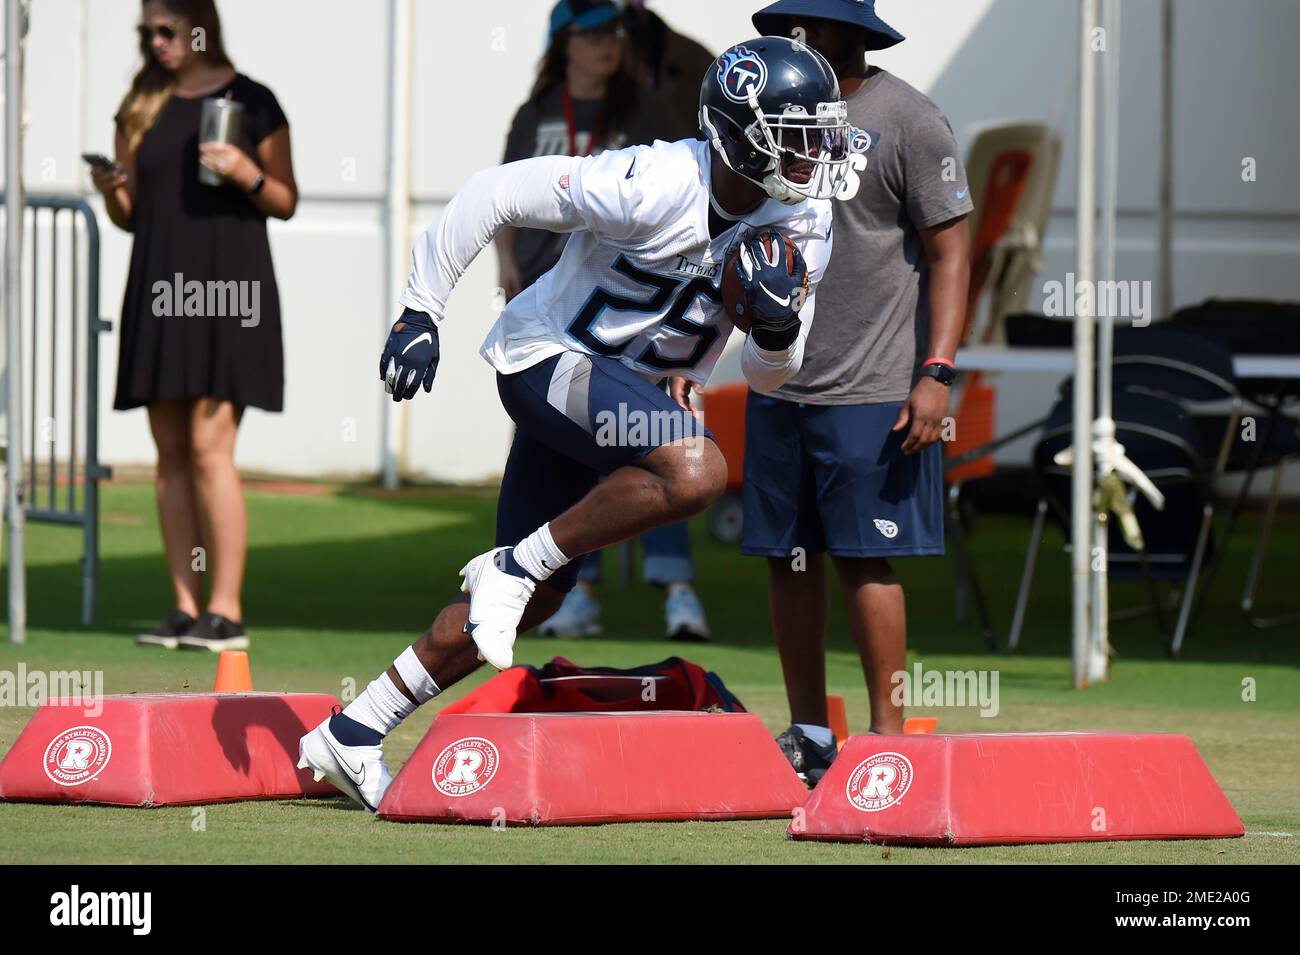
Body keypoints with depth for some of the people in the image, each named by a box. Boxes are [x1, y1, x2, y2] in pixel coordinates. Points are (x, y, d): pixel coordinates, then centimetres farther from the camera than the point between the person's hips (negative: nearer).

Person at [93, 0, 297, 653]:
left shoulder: (251, 103, 0)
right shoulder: (142, 108, 13)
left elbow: (286, 202, 3)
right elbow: (131, 215, 15)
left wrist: (245, 173, -15)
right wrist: (110, 191, -6)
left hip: (227, 286, -5)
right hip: (159, 291, 5)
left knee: (209, 447, -12)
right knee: (171, 454, 4)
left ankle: (226, 611, -12)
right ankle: (186, 608, 7)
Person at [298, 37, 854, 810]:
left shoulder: (804, 225, -6)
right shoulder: (652, 188, -27)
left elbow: (769, 376, 5)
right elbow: (496, 195, -18)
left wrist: (781, 326, -19)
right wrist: (421, 313, -14)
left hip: (630, 388, 8)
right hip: (549, 361, -8)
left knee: (534, 598, 10)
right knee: (697, 470, -32)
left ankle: (350, 738, 21)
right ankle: (512, 566, -14)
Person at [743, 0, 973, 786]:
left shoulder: (908, 120, -7)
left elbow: (949, 253, -9)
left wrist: (937, 374, -17)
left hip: (873, 395, -7)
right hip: (778, 388, 7)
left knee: (867, 561, -6)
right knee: (788, 560, 8)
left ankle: (888, 742, 0)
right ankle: (809, 736, 18)